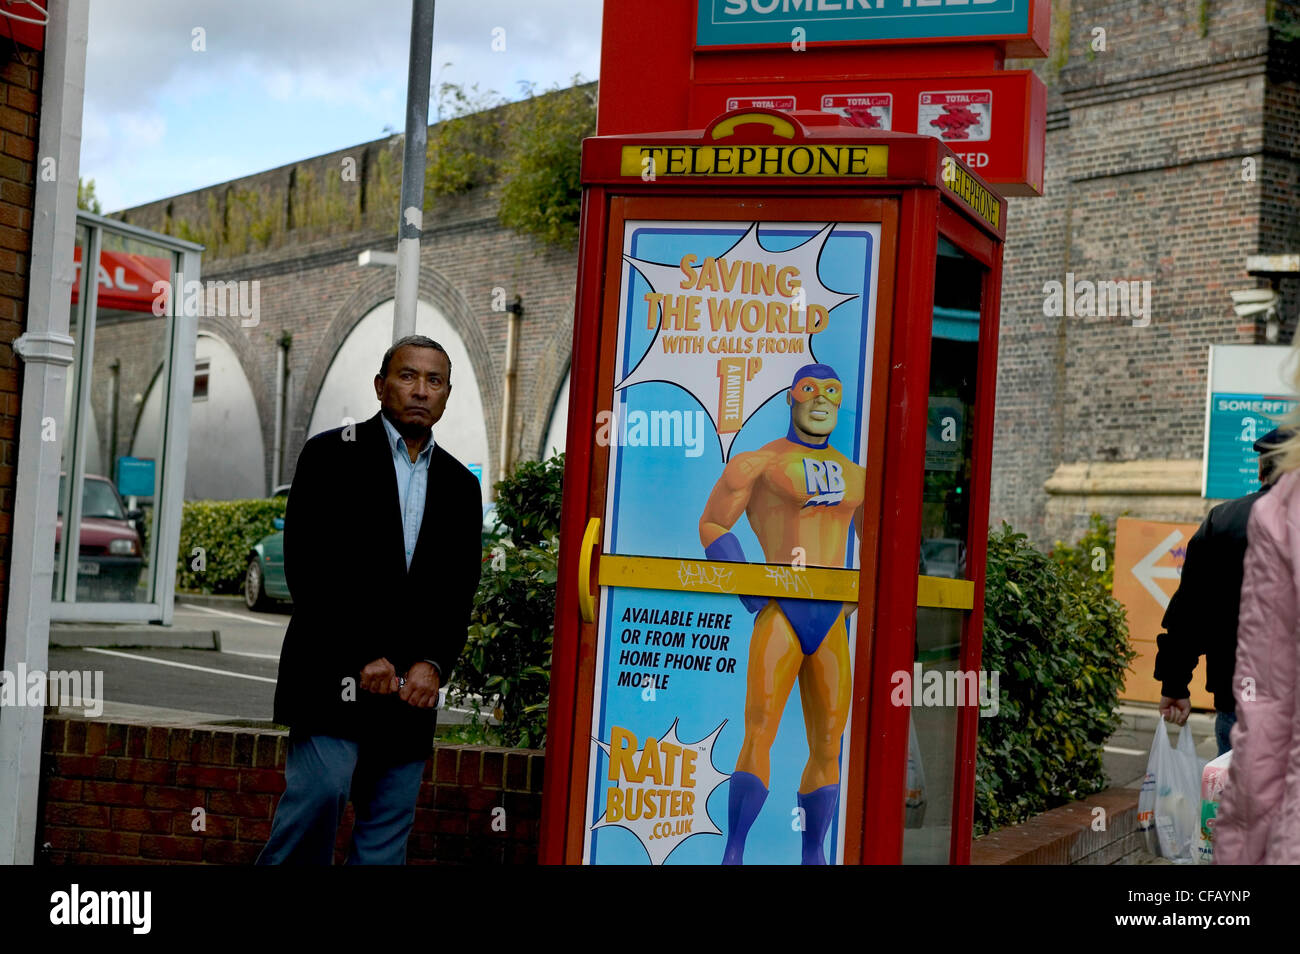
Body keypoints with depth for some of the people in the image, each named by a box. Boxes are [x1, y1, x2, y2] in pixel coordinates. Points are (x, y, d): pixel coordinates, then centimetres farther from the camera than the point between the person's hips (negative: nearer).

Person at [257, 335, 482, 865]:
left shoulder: (460, 484, 15)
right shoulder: (332, 454, 2)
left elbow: (460, 591, 12)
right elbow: (308, 567, -6)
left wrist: (432, 664, -5)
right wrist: (362, 656, -11)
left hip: (412, 684, 4)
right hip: (335, 672, -4)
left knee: (390, 824, 4)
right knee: (322, 788, -19)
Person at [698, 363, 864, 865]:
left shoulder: (855, 476, 18)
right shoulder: (759, 462, 4)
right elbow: (712, 525, 3)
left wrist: (855, 601, 11)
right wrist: (749, 595, -5)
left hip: (832, 623, 5)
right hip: (779, 616, -5)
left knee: (828, 747, 5)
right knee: (759, 733, -18)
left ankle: (813, 855, 17)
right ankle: (733, 854, -17)